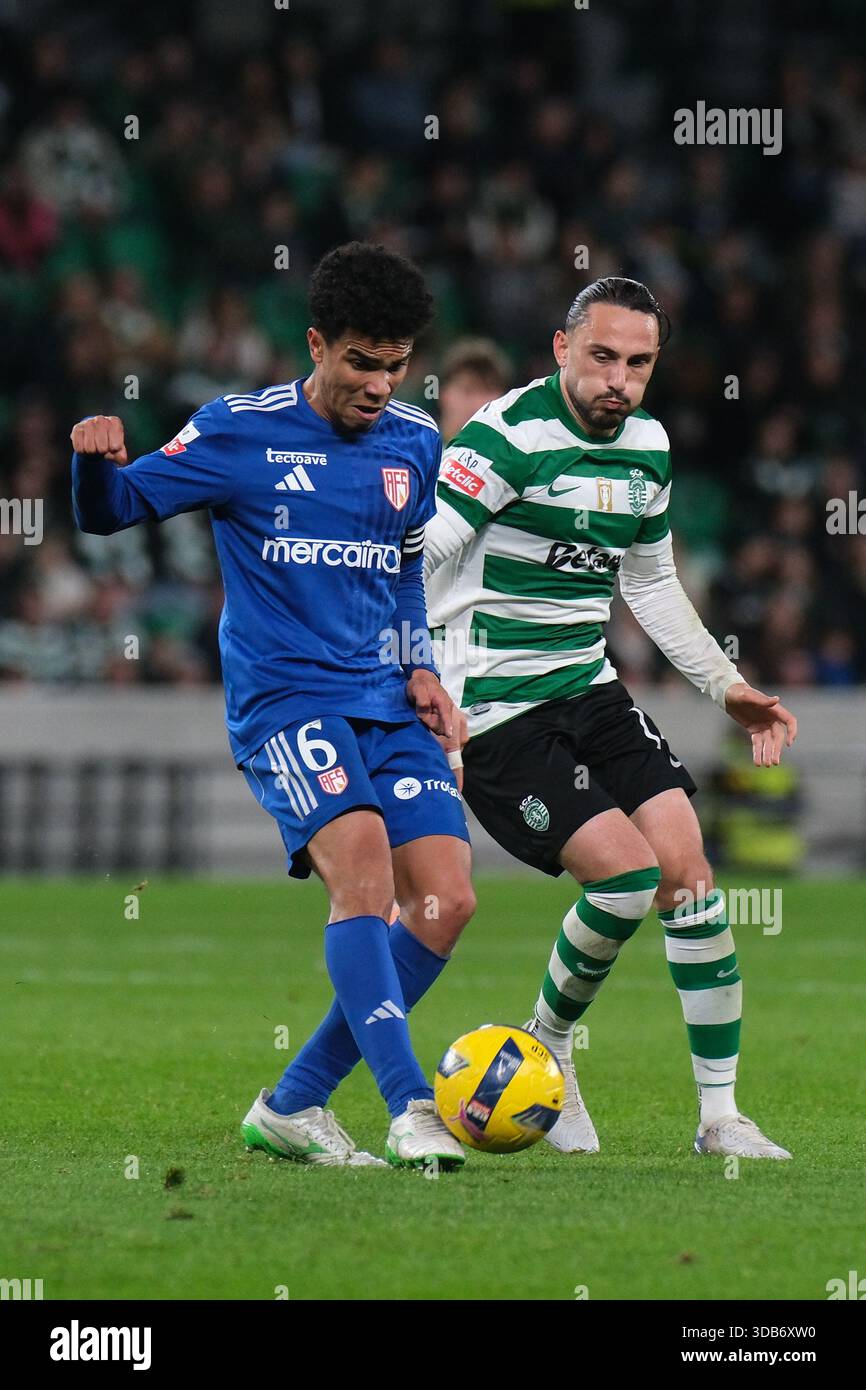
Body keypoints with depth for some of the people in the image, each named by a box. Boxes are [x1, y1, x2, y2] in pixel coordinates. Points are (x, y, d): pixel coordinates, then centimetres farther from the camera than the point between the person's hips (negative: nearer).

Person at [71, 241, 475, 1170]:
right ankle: (408, 1109, -29)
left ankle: (293, 1106, 5)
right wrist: (95, 460, -24)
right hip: (283, 699, -6)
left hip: (385, 706, 6)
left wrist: (419, 671, 12)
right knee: (361, 862, -27)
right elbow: (111, 510, -1)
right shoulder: (238, 432, -4)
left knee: (446, 902, -6)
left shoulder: (415, 442, 11)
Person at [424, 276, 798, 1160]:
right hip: (492, 712, -7)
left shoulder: (647, 447, 8)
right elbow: (412, 558, -19)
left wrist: (726, 685, 21)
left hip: (589, 691, 7)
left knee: (689, 872, -6)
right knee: (629, 875, -18)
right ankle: (545, 1053, 8)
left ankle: (720, 1117, 1)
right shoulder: (509, 436, -16)